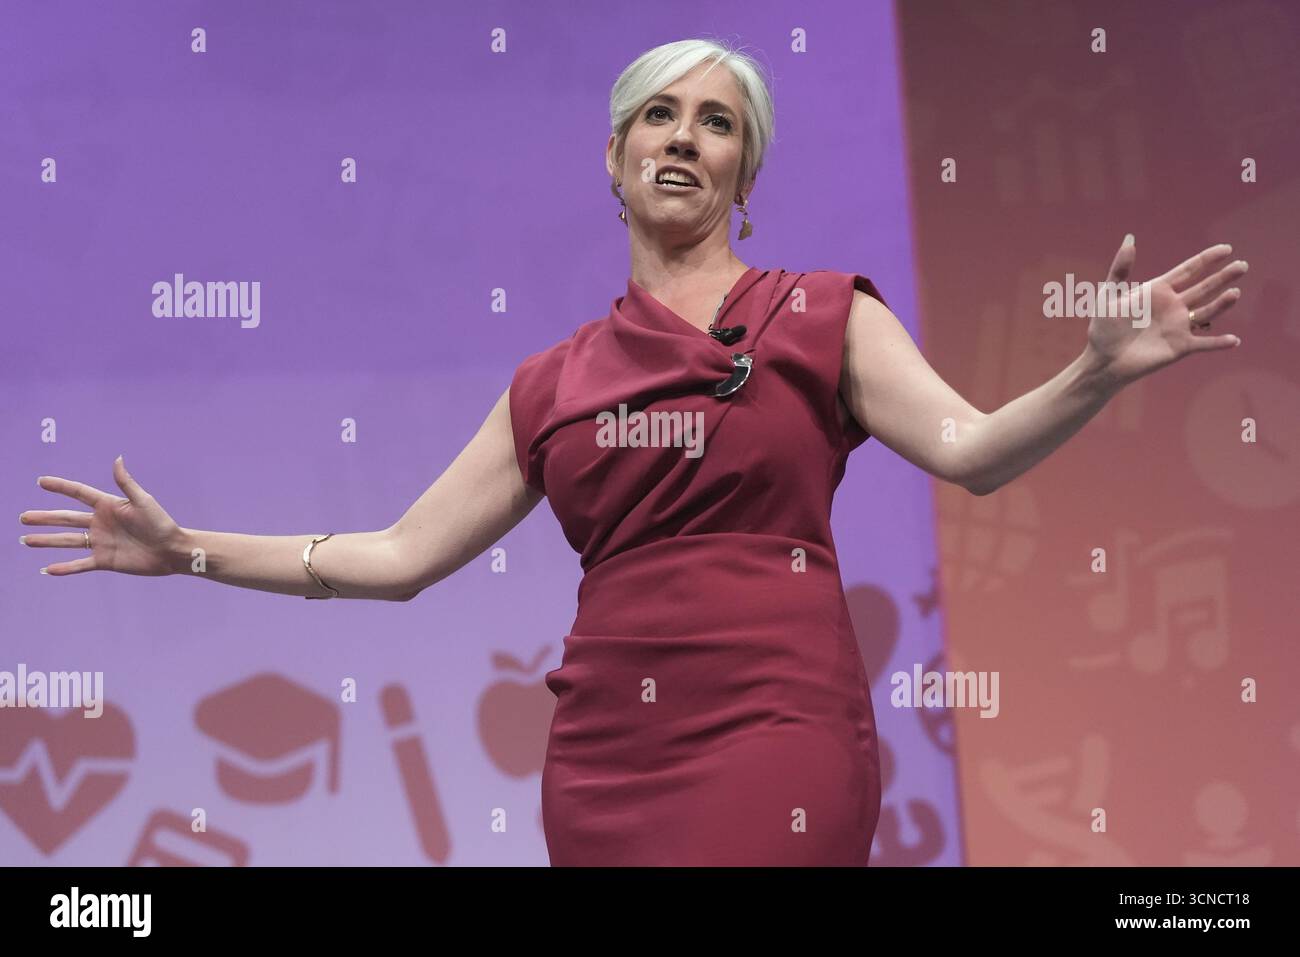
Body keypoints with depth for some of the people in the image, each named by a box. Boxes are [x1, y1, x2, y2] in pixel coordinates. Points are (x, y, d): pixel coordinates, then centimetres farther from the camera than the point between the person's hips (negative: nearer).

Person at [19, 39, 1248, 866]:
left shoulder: (821, 316, 7)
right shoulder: (553, 384, 15)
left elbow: (971, 447, -7)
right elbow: (401, 554, 17)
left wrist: (1097, 370, -25)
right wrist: (185, 551, 15)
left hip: (774, 734, -3)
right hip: (604, 750, 4)